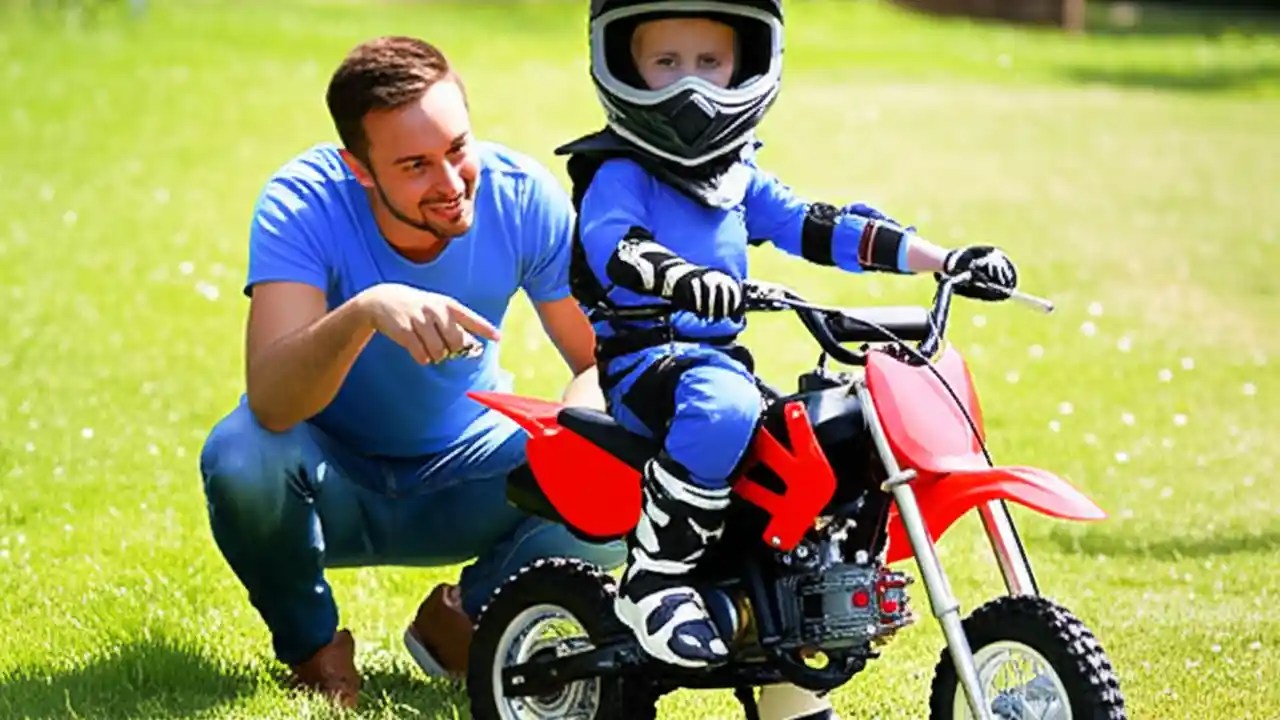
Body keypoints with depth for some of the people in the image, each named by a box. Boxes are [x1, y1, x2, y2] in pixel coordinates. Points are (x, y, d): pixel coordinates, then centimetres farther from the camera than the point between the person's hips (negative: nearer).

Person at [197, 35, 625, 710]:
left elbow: (605, 358, -11)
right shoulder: (303, 203, -28)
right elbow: (270, 402, -40)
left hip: (462, 466, 2)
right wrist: (363, 313, -58)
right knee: (240, 459, -35)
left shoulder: (522, 196, -20)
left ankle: (462, 622, 6)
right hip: (334, 477, -2)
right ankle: (309, 643, -2)